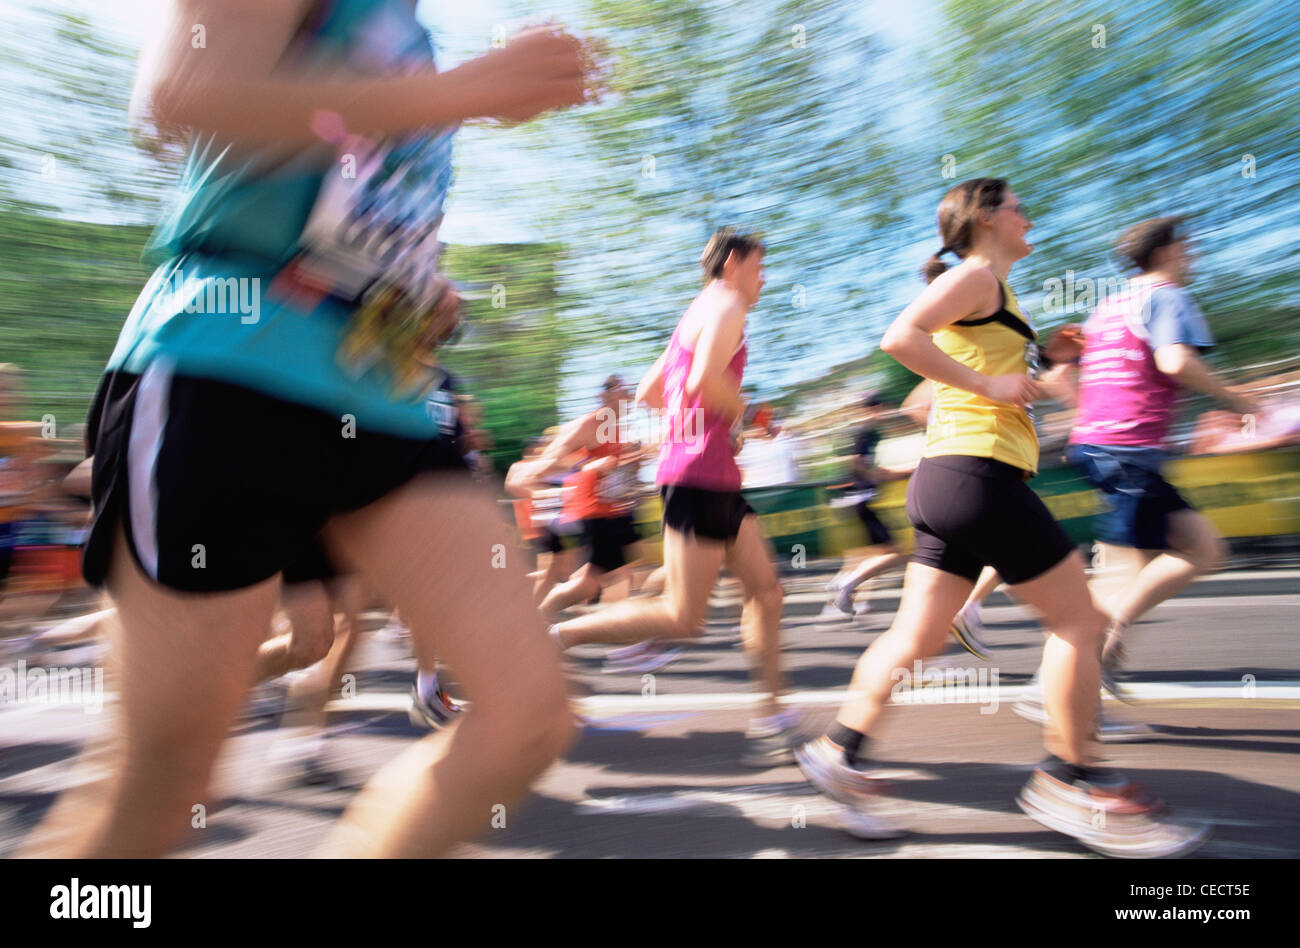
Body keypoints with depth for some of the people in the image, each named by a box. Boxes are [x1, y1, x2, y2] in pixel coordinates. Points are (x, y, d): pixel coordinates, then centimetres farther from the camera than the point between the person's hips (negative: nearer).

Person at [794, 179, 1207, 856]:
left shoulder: (988, 291, 26)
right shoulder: (976, 274, -3)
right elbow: (900, 337, -19)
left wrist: (1042, 357, 21)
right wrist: (990, 383, -17)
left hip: (953, 480, 10)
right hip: (978, 471, -10)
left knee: (917, 638, 8)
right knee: (1080, 621, 0)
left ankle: (841, 751, 11)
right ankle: (1069, 784, 10)